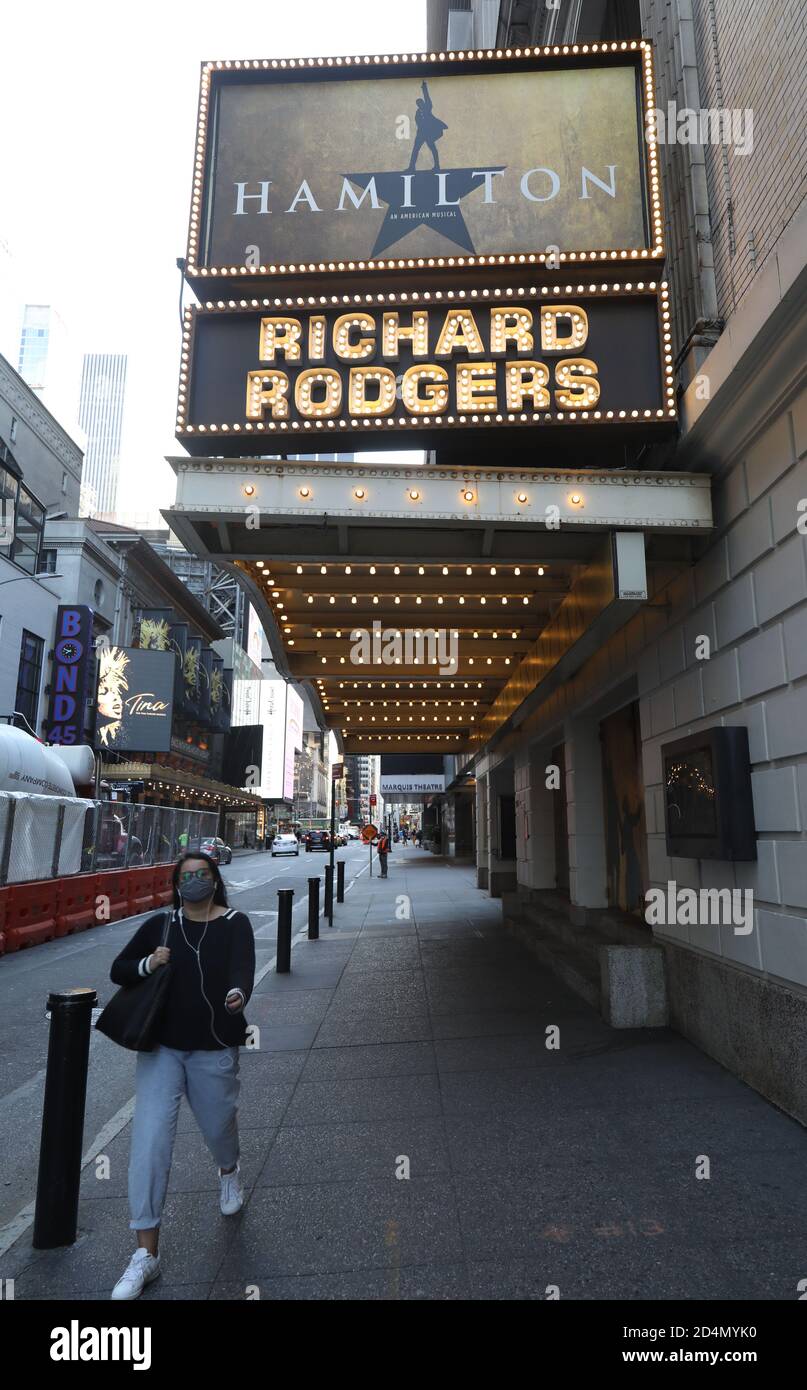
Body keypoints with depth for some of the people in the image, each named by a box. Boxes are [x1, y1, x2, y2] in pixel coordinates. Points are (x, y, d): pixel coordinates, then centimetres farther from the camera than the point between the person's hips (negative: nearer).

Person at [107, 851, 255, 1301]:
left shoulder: (235, 924, -8)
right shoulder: (160, 925, 0)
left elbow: (242, 968, -24)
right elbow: (118, 970, 6)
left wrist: (238, 994, -47)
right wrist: (147, 964, -16)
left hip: (214, 1050, -1)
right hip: (161, 1048, 2)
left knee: (218, 1125, 16)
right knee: (149, 1141, -5)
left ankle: (229, 1171, 53)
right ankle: (146, 1254, 9)